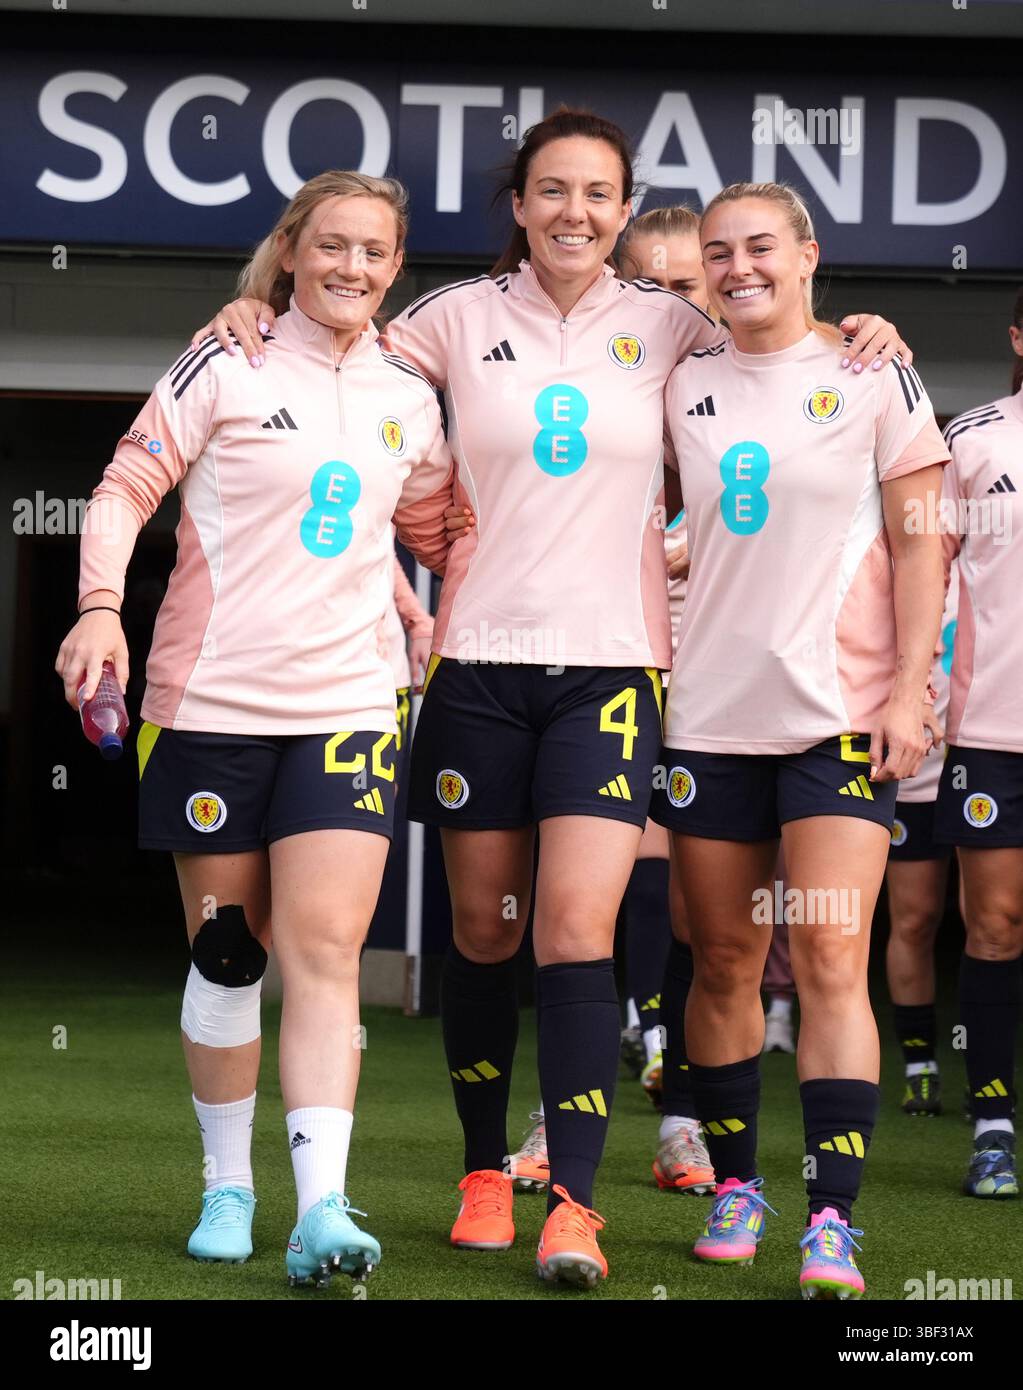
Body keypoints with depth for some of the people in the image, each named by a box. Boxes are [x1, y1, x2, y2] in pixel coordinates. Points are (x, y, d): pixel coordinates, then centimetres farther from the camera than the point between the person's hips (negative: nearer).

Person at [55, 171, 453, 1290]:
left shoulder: (408, 399, 10)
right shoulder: (228, 368, -2)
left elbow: (439, 534, 25)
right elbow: (126, 487, -4)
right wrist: (101, 607, -17)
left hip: (345, 705, 2)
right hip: (211, 699, -2)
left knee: (325, 950, -11)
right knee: (226, 951, 6)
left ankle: (322, 1209, -16)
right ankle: (227, 1188, 21)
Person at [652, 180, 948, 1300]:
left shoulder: (872, 378, -1)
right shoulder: (681, 386, 8)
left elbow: (919, 543, 0)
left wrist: (910, 690, -8)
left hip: (841, 713, -3)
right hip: (709, 712, 3)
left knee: (830, 964, -12)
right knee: (724, 964, 8)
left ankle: (832, 1222, -13)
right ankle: (734, 1186, 22)